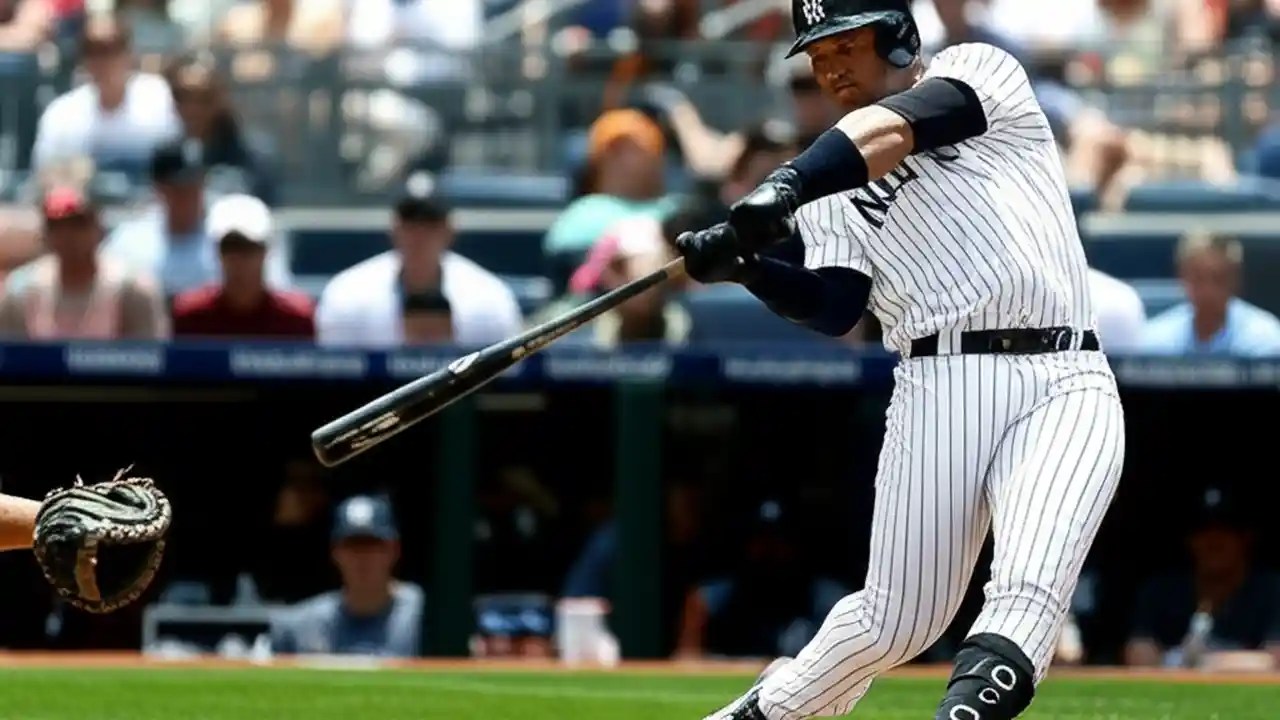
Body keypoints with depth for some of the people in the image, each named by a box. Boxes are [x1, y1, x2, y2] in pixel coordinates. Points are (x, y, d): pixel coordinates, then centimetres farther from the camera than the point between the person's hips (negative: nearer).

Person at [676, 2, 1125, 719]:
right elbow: (833, 310, 1)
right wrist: (746, 265, -18)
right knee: (898, 621, 3)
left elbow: (900, 127, -14)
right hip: (943, 389, 3)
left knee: (1027, 597, -22)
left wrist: (790, 183, -30)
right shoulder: (832, 191, 17)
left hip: (1065, 386, -3)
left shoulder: (979, 69, 8)